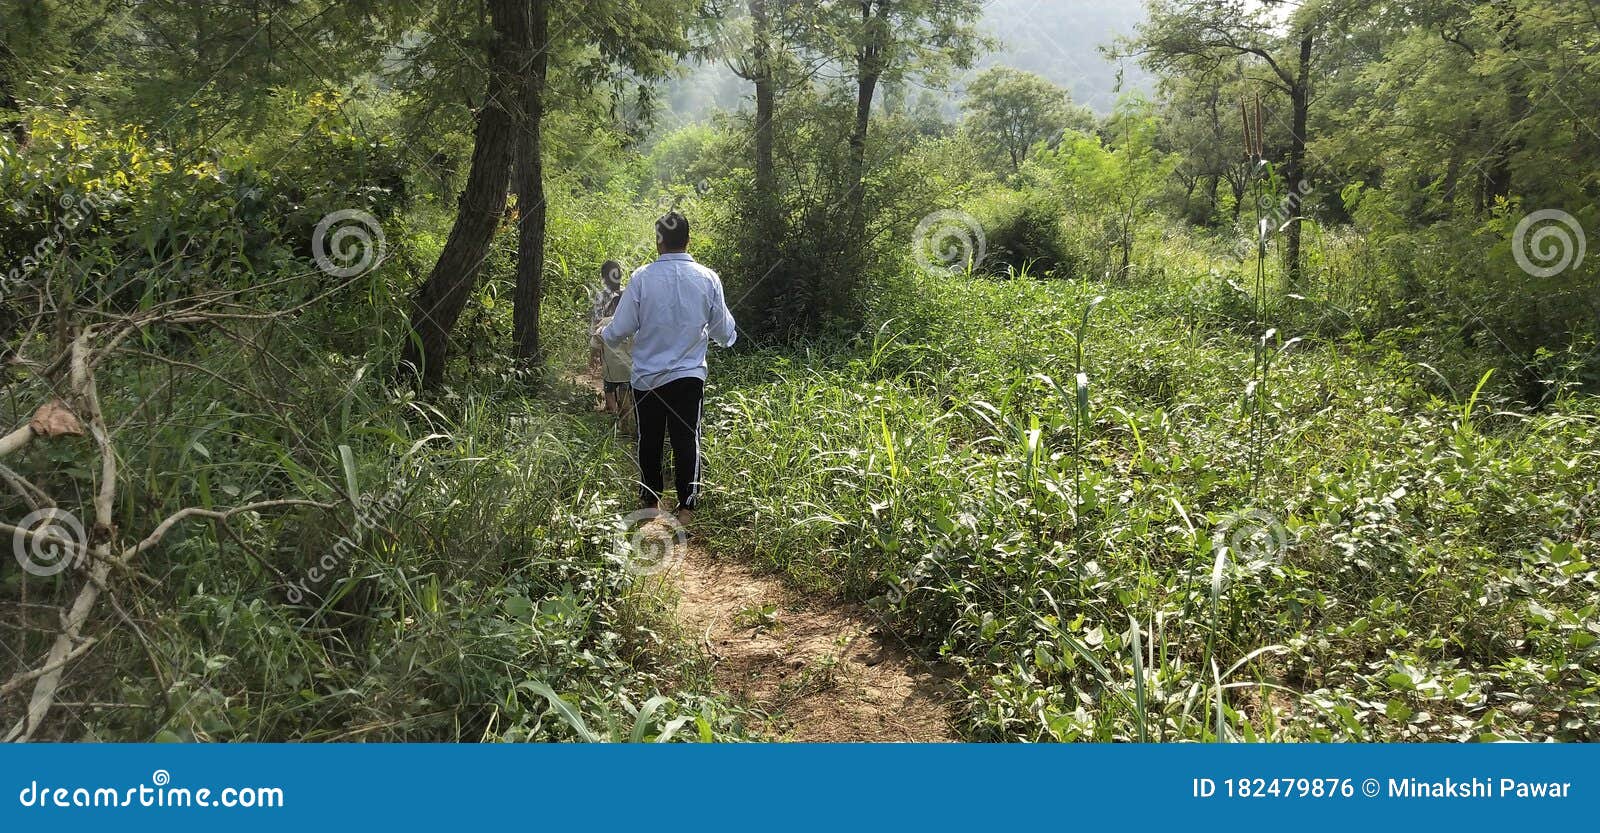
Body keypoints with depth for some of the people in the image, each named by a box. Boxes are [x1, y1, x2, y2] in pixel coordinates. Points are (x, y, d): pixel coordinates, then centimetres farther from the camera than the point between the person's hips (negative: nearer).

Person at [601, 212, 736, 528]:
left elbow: (621, 328, -6)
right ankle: (687, 505, 3)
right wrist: (726, 335, 27)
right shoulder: (707, 278, -6)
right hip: (689, 375, 0)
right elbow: (724, 332, 2)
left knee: (649, 440, 15)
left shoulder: (643, 277, -11)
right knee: (687, 440, 6)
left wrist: (603, 333, 17)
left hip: (648, 377, 0)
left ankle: (650, 500, 27)